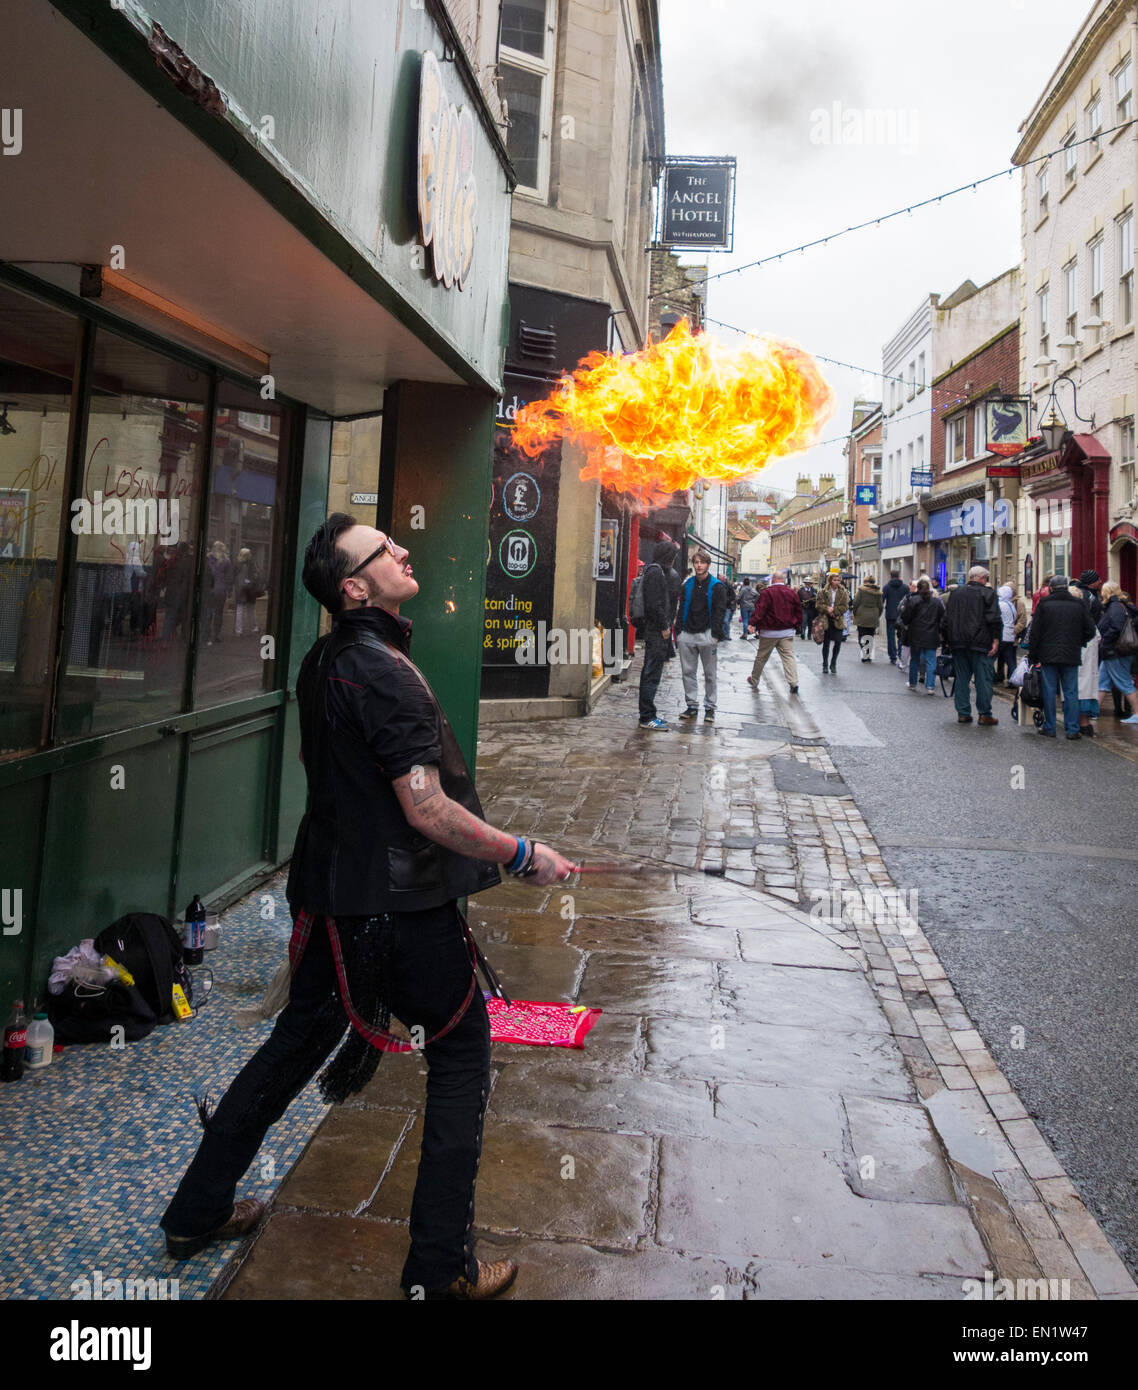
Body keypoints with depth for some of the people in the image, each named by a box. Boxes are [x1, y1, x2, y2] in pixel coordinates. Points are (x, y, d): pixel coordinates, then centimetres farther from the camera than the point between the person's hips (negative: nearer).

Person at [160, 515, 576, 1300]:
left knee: (298, 1041, 22)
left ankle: (197, 1213, 36)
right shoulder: (383, 674, -21)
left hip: (330, 896, 9)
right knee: (461, 1052, 7)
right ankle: (441, 1267, 16)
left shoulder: (322, 663, 7)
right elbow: (428, 810, -25)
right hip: (401, 904, -8)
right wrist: (522, 855, -15)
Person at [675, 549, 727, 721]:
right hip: (687, 635, 4)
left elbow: (719, 612, -6)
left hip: (707, 635, -4)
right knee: (688, 672, 6)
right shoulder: (687, 585, 11)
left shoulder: (717, 586, -1)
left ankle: (709, 707, 12)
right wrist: (678, 632, 6)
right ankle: (692, 705, 15)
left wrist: (716, 635, -13)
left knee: (709, 674, 5)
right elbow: (681, 610, 14)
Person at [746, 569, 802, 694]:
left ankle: (754, 681, 26)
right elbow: (799, 611, 10)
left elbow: (759, 610, -16)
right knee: (789, 657, 0)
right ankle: (793, 683, -14)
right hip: (787, 632, 3)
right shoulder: (792, 593, 4)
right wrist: (797, 625, 20)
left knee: (761, 657, 11)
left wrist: (753, 623, -12)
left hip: (769, 632, -3)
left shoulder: (767, 592, -10)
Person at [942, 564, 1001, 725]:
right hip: (980, 644, -4)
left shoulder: (955, 593, 11)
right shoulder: (987, 593, -3)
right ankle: (984, 714, 3)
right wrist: (995, 639, -6)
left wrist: (947, 639, 16)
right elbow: (994, 619, -10)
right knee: (983, 679, 1)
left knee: (962, 679, 9)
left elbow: (946, 619, 12)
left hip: (958, 643, 5)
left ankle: (963, 713, 9)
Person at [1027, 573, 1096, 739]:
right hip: (1071, 656, 1)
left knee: (1049, 691, 4)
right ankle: (1072, 729, 4)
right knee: (1071, 692, 4)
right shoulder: (1079, 604, 2)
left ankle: (1049, 728, 7)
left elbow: (1035, 632, -2)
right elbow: (1090, 631, 6)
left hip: (1048, 655, -1)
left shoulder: (1044, 603, -2)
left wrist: (1032, 655, 4)